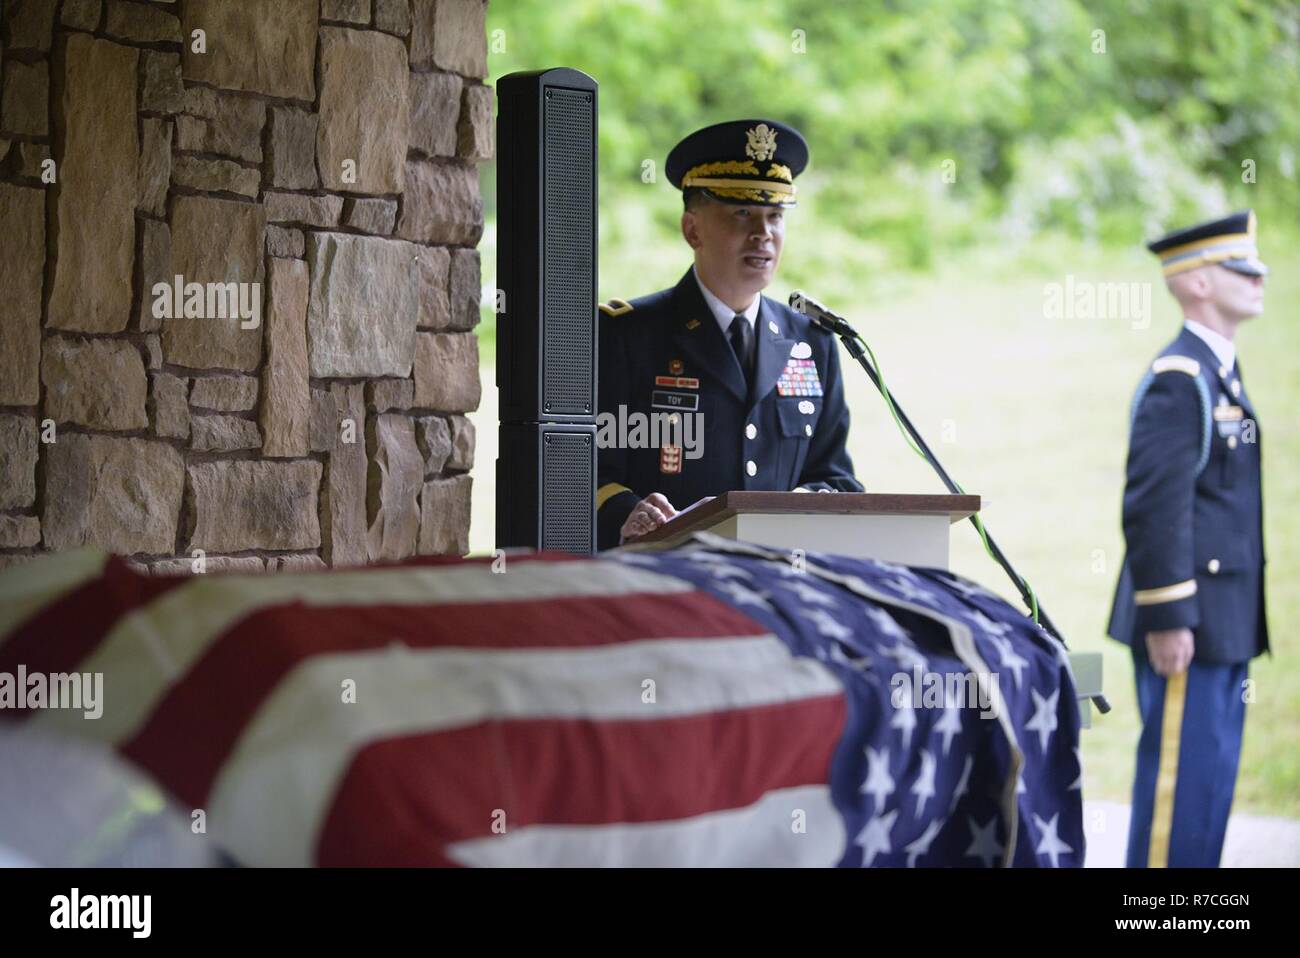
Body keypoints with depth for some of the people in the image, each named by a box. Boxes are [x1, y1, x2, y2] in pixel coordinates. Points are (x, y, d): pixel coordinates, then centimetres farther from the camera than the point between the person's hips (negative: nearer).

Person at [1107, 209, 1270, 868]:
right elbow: (1154, 508, -20)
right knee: (1180, 771, -6)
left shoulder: (1218, 372, 17)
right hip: (1190, 625, -10)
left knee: (1212, 772, 12)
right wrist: (1167, 619, -22)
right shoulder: (1178, 381, -15)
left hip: (1224, 625, 10)